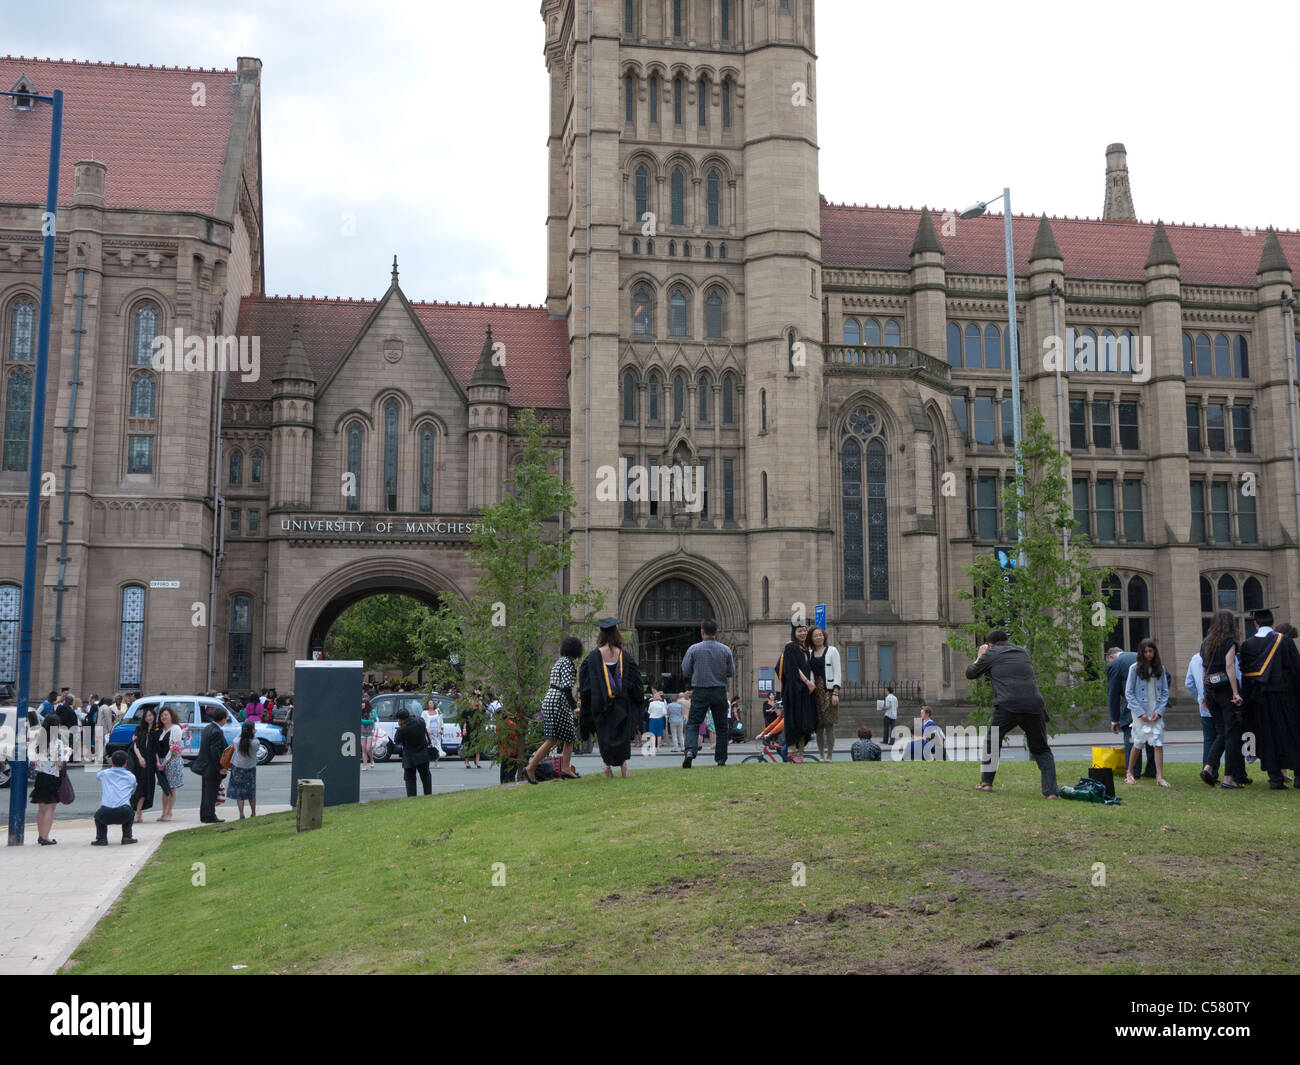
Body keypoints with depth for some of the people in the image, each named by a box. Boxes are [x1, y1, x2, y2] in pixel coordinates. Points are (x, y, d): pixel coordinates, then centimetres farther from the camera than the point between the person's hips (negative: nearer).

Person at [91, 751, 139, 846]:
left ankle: (101, 838, 19)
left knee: (98, 815, 34)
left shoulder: (103, 774, 18)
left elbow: (97, 775, 44)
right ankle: (127, 837, 24)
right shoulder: (131, 776, 17)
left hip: (106, 815, 0)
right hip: (123, 815, 0)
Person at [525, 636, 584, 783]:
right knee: (552, 739, -13)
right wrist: (574, 706, -21)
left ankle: (566, 768, 0)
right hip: (557, 703, -10)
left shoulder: (559, 662, 17)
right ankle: (530, 768, -15)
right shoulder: (567, 663, -11)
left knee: (570, 736, 7)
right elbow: (566, 686, -21)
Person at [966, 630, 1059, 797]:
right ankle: (1050, 791, -1)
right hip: (1034, 705, 3)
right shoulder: (1023, 652, 22)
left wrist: (979, 656, 38)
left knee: (991, 741, 20)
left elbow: (970, 673, 21)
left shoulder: (991, 654, 10)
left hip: (1008, 706, -3)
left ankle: (986, 782, 20)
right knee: (1041, 750, 11)